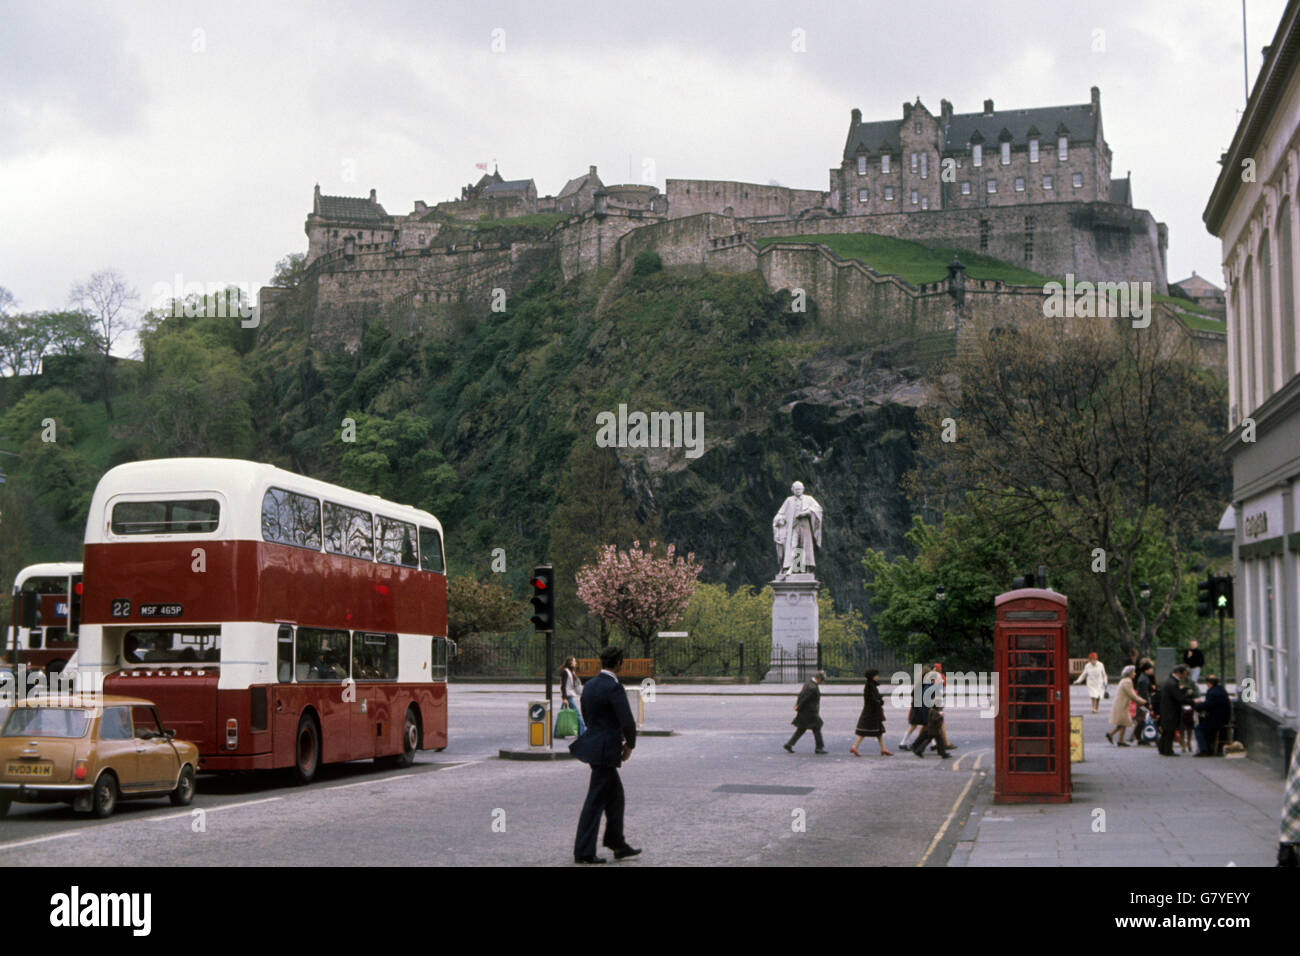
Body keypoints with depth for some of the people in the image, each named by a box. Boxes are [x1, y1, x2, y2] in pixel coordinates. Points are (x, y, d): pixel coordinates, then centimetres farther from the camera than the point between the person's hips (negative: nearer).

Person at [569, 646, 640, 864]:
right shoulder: (614, 688, -18)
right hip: (605, 750, -9)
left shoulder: (589, 685, 9)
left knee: (615, 796, 19)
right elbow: (628, 722, -20)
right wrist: (629, 745, -1)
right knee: (596, 801, -3)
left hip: (594, 745, 9)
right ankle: (583, 852, 2)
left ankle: (618, 844, 25)